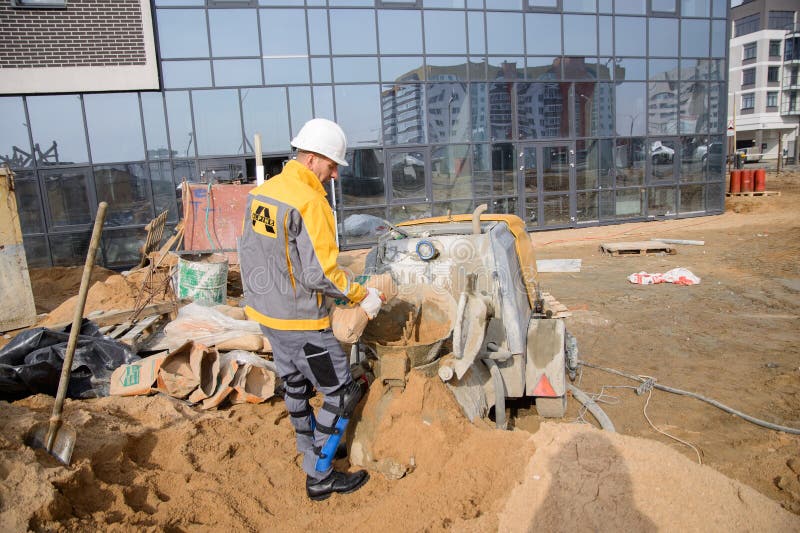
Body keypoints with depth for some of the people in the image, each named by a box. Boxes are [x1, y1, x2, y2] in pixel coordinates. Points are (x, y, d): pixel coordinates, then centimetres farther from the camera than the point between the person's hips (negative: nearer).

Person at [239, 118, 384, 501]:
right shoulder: (310, 201, -22)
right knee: (341, 391, 7)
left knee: (295, 383, 25)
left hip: (263, 310, 9)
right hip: (298, 319, -9)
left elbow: (250, 251, 13)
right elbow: (321, 273, -25)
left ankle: (310, 449, 46)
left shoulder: (262, 191, 5)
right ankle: (319, 476, 17)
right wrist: (362, 297, -12)